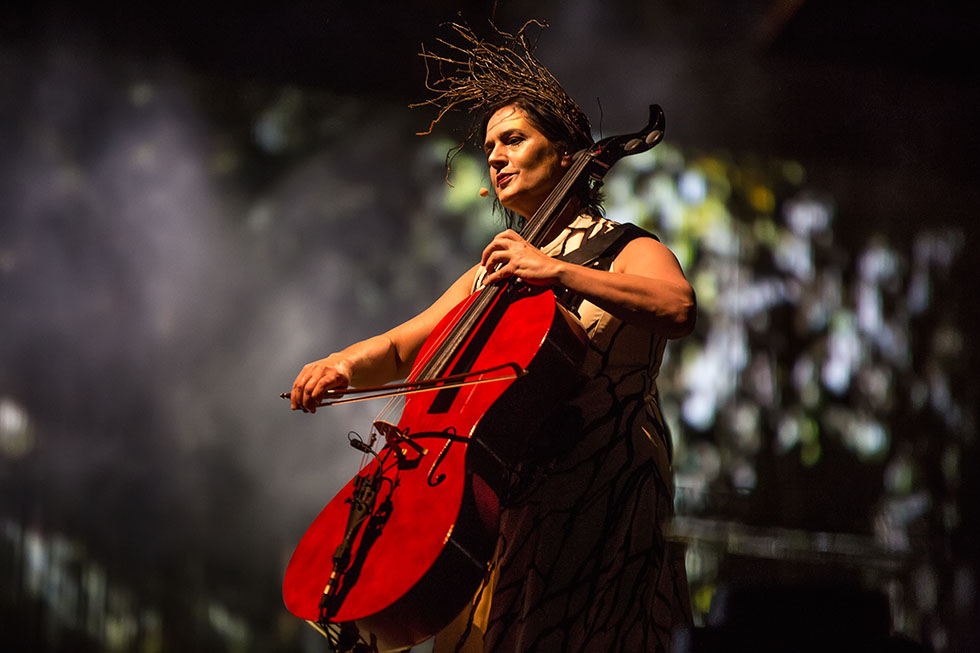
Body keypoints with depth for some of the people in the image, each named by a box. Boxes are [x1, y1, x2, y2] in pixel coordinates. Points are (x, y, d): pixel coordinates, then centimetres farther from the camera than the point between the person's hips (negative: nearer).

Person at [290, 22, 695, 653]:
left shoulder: (625, 250, 3)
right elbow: (401, 349, 17)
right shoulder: (489, 277, 22)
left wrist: (557, 271, -20)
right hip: (507, 505, 5)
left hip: (601, 510, -5)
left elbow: (678, 307, -19)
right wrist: (344, 364, -5)